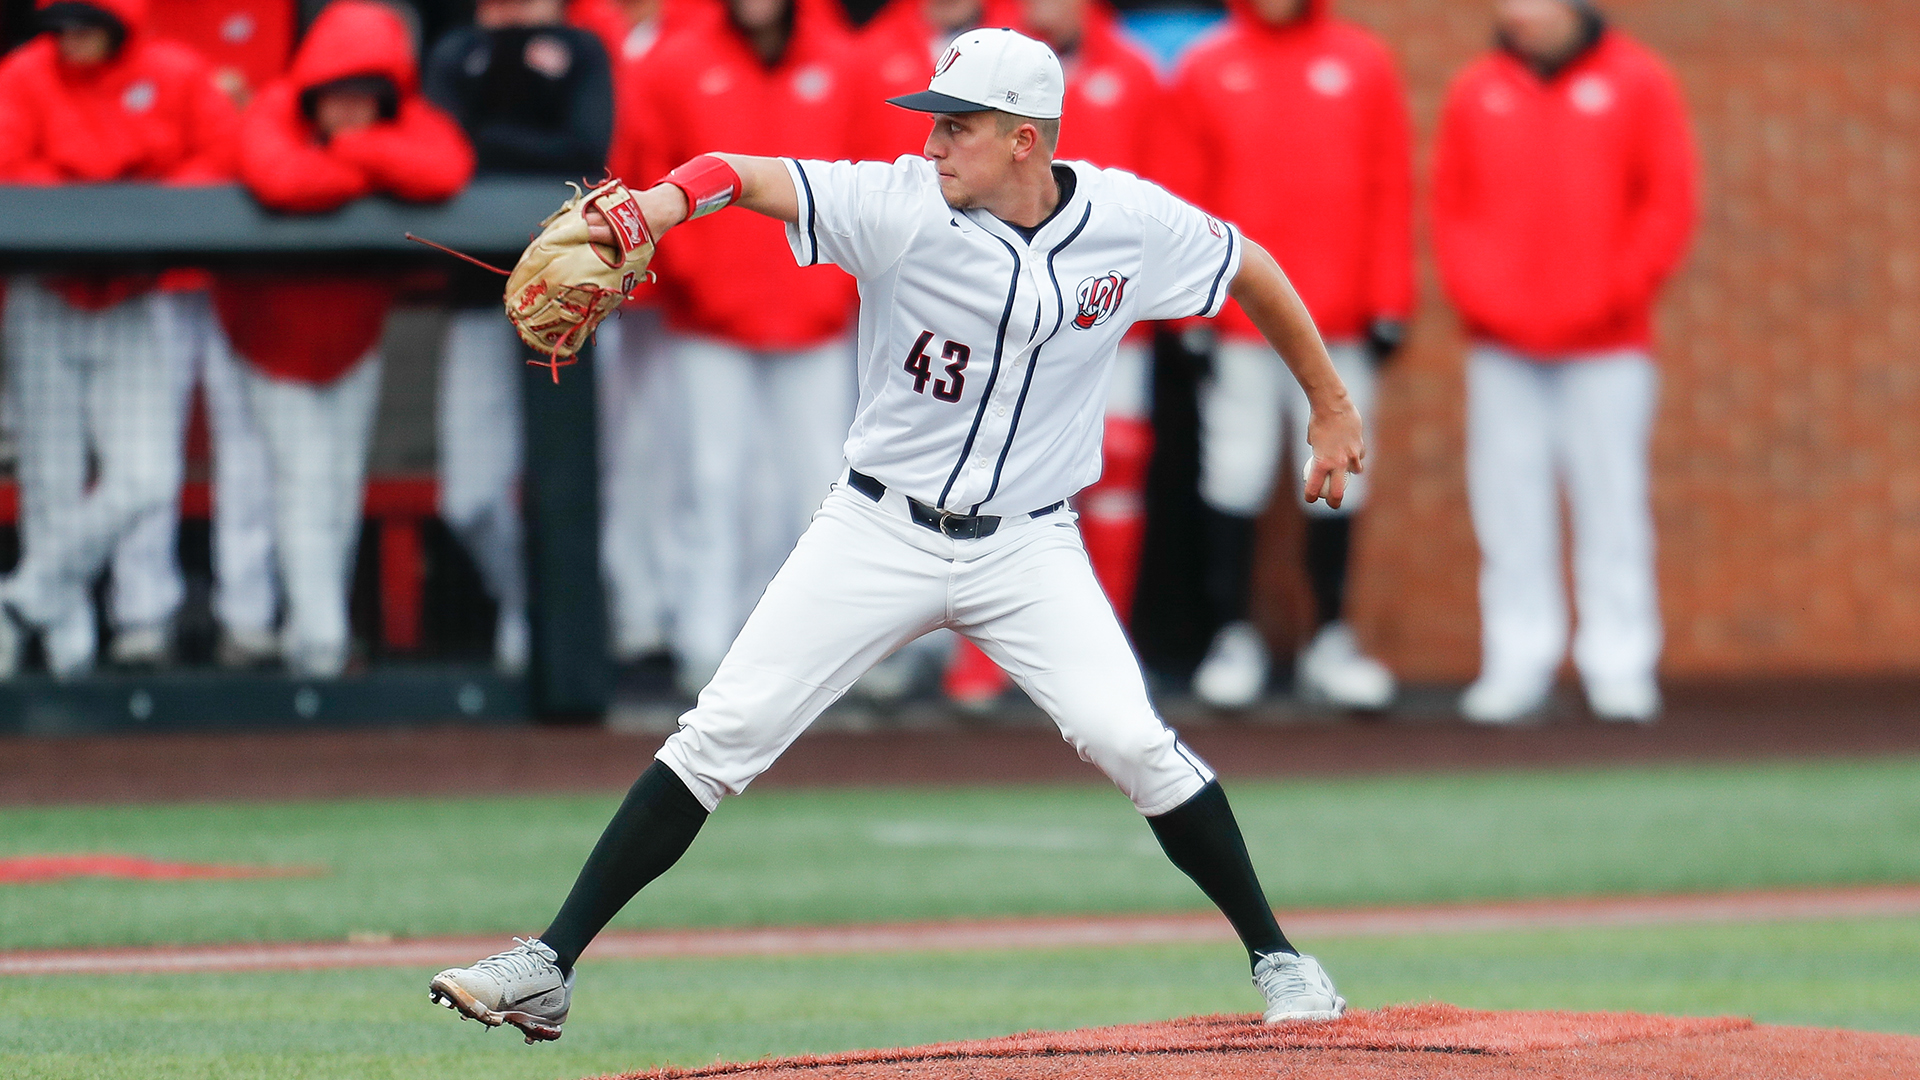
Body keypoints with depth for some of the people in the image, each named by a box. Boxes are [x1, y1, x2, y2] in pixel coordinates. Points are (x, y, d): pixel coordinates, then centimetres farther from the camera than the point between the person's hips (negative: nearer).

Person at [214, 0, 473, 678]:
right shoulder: (274, 115, -26)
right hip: (274, 338, -4)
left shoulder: (411, 121, -18)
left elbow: (446, 170, -42)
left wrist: (349, 150, -36)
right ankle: (318, 634, -11)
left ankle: (316, 631, 27)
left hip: (353, 337, 4)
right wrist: (371, 172, -33)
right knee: (303, 482, -9)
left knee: (342, 487, 12)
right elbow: (279, 180, -50)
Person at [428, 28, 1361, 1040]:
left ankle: (1276, 957, 4)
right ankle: (549, 969, -5)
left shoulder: (1133, 224, -9)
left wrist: (1331, 406, 16)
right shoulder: (903, 206, -15)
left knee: (1130, 742, -16)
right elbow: (746, 176, -27)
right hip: (880, 531, 0)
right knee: (723, 732, -8)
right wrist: (656, 204, -48)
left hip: (1026, 546, 0)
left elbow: (1252, 270, 10)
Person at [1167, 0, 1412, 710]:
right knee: (1235, 479, -1)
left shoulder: (1364, 65, 6)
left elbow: (1392, 190, 5)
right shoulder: (1206, 71, 4)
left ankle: (1329, 644, 10)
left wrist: (1388, 305, -1)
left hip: (1339, 327, 1)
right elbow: (1184, 197, 3)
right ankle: (1233, 639, 7)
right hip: (1234, 329, -1)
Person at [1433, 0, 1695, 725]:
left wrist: (1614, 294, -8)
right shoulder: (1476, 93, 10)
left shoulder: (1637, 84, 3)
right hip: (1500, 351, 2)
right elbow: (1450, 208, 9)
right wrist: (1479, 296, -5)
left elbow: (1668, 204, 1)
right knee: (1508, 507, 0)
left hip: (1607, 346, -2)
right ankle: (1518, 662, 4)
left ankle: (1620, 666, 0)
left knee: (1610, 502, -3)